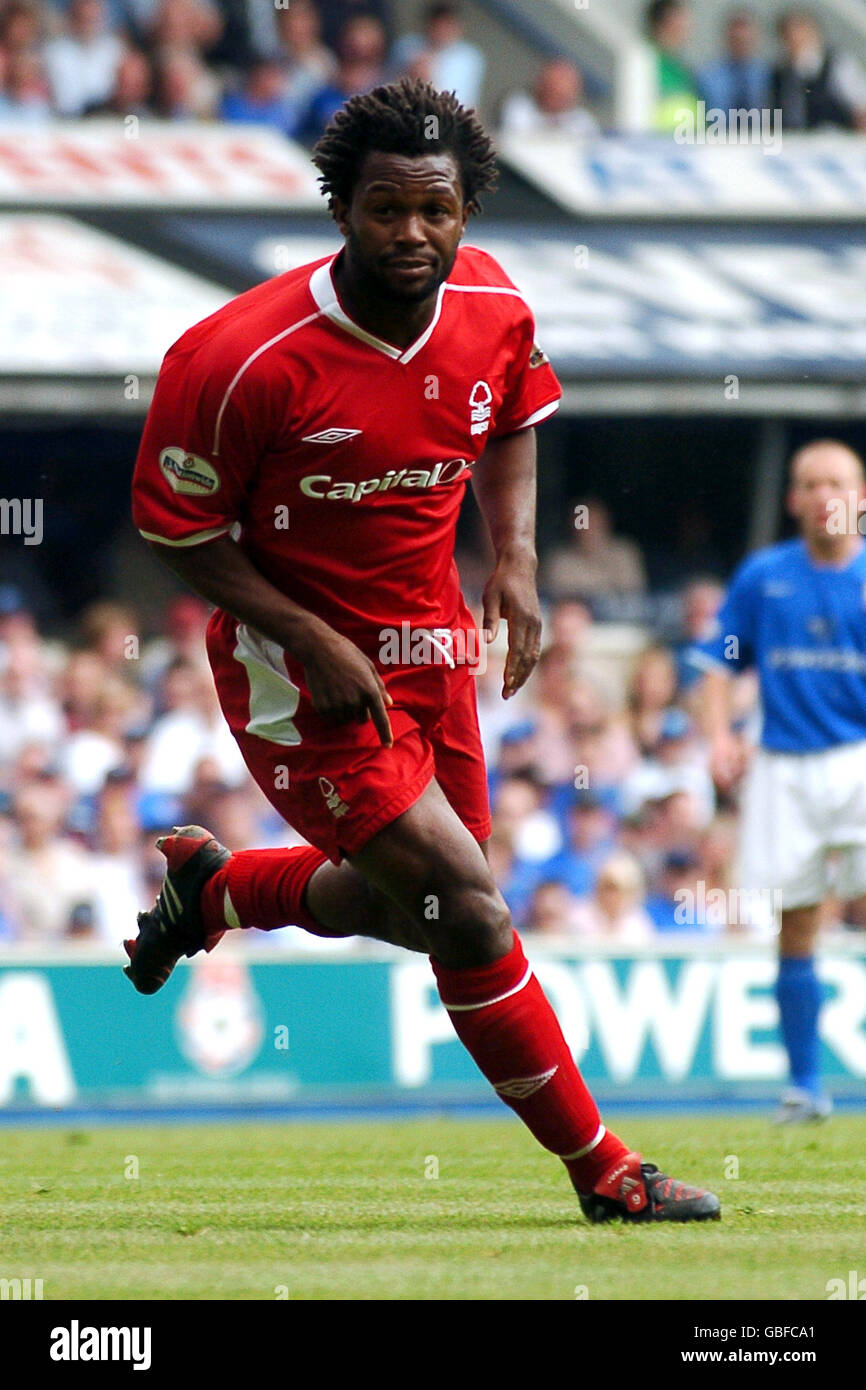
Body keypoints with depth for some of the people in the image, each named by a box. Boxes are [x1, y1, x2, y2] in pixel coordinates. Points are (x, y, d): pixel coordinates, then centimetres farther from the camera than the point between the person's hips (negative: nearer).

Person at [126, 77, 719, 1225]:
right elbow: (176, 528, -14)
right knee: (465, 903, -15)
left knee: (417, 910, 18)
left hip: (430, 646, 7)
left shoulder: (494, 308, -8)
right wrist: (316, 643, -21)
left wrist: (516, 554, -1)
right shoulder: (241, 358, -26)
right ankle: (601, 1170, -4)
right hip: (299, 666, -7)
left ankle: (213, 884, 46)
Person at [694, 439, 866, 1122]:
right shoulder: (763, 576, 7)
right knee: (795, 932, 3)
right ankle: (805, 1085, 11)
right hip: (784, 768, 2)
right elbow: (720, 658, 12)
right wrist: (720, 735, -1)